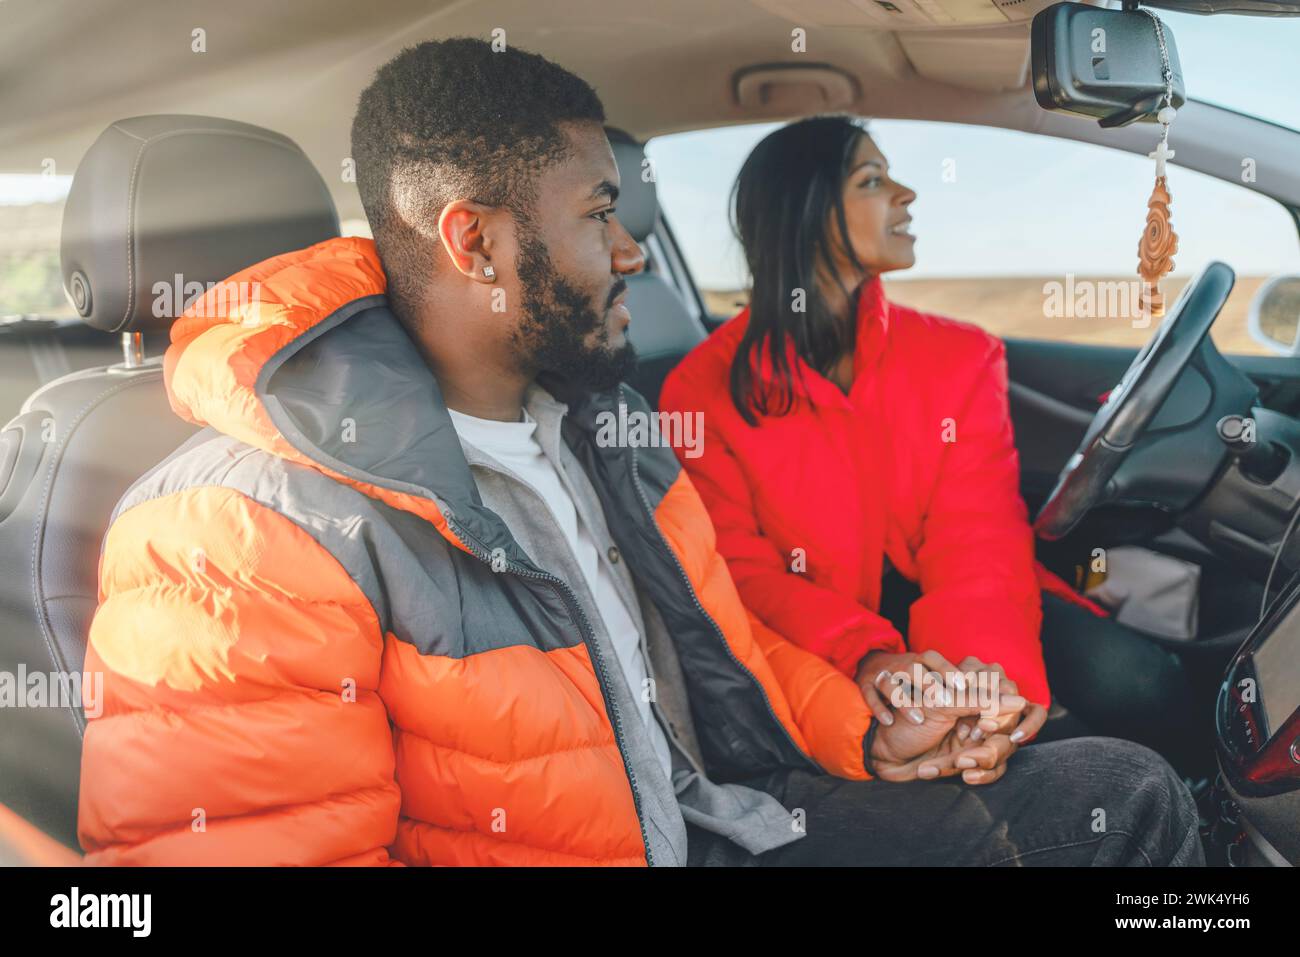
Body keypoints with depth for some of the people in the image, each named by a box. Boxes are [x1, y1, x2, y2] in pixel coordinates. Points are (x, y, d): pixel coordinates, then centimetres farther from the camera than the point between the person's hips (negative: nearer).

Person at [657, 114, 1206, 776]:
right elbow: (744, 568, -8)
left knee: (1136, 684, -24)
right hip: (824, 644, -3)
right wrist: (867, 658, -29)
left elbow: (977, 541, -7)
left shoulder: (963, 356, 5)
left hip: (944, 615, 3)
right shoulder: (701, 393, -2)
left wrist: (983, 675, -30)